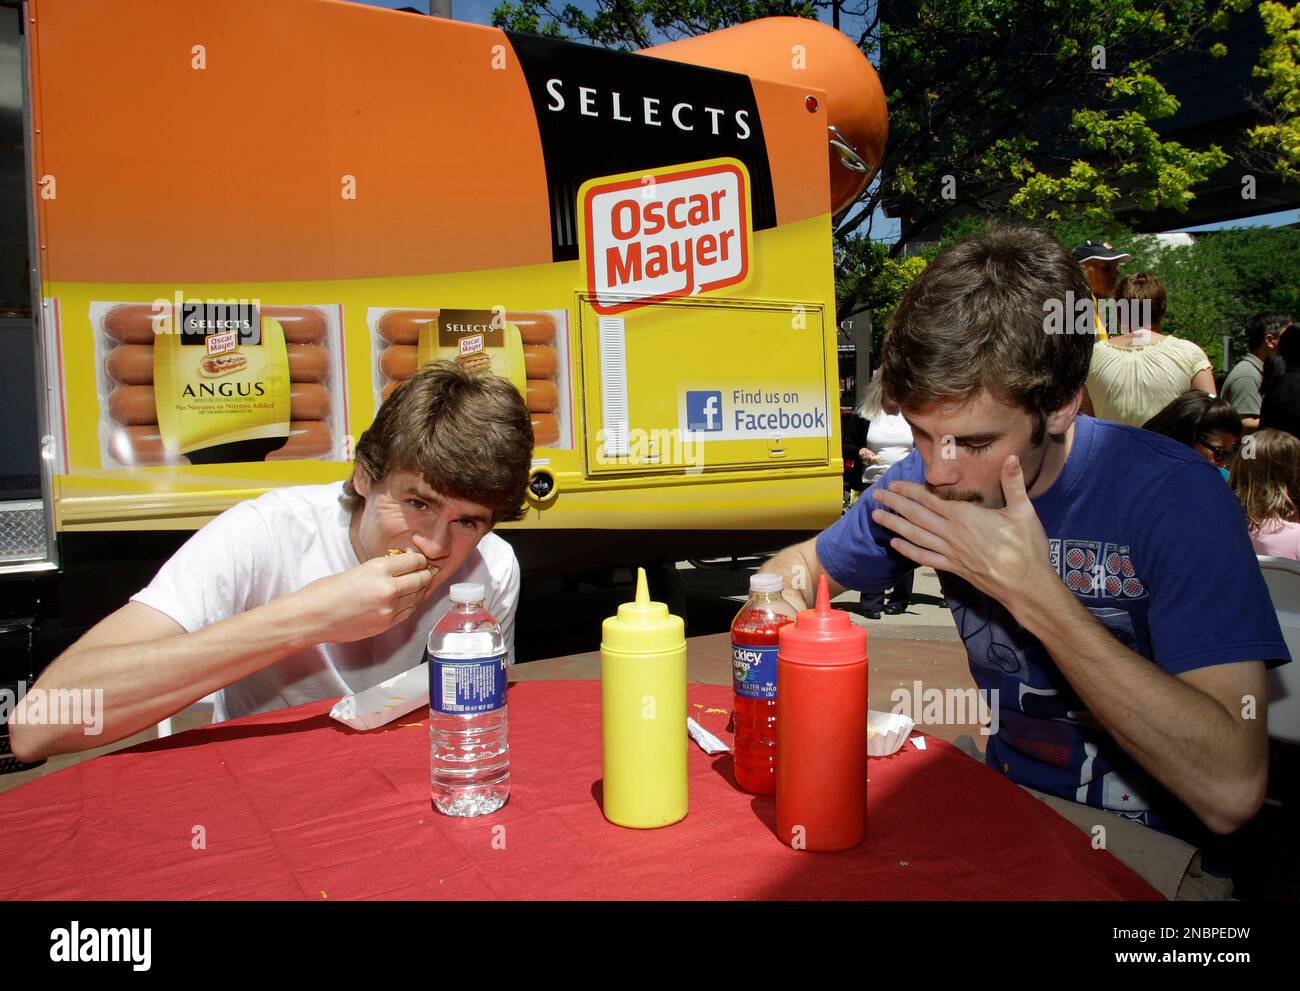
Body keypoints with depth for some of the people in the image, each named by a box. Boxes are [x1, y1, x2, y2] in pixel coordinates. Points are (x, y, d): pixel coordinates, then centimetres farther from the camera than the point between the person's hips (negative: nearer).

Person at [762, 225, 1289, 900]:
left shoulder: (1175, 495, -21)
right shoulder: (930, 476, -6)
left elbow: (1231, 791, -28)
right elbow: (802, 564, 9)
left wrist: (1034, 592, -31)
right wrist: (783, 593, -16)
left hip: (1144, 844, -4)